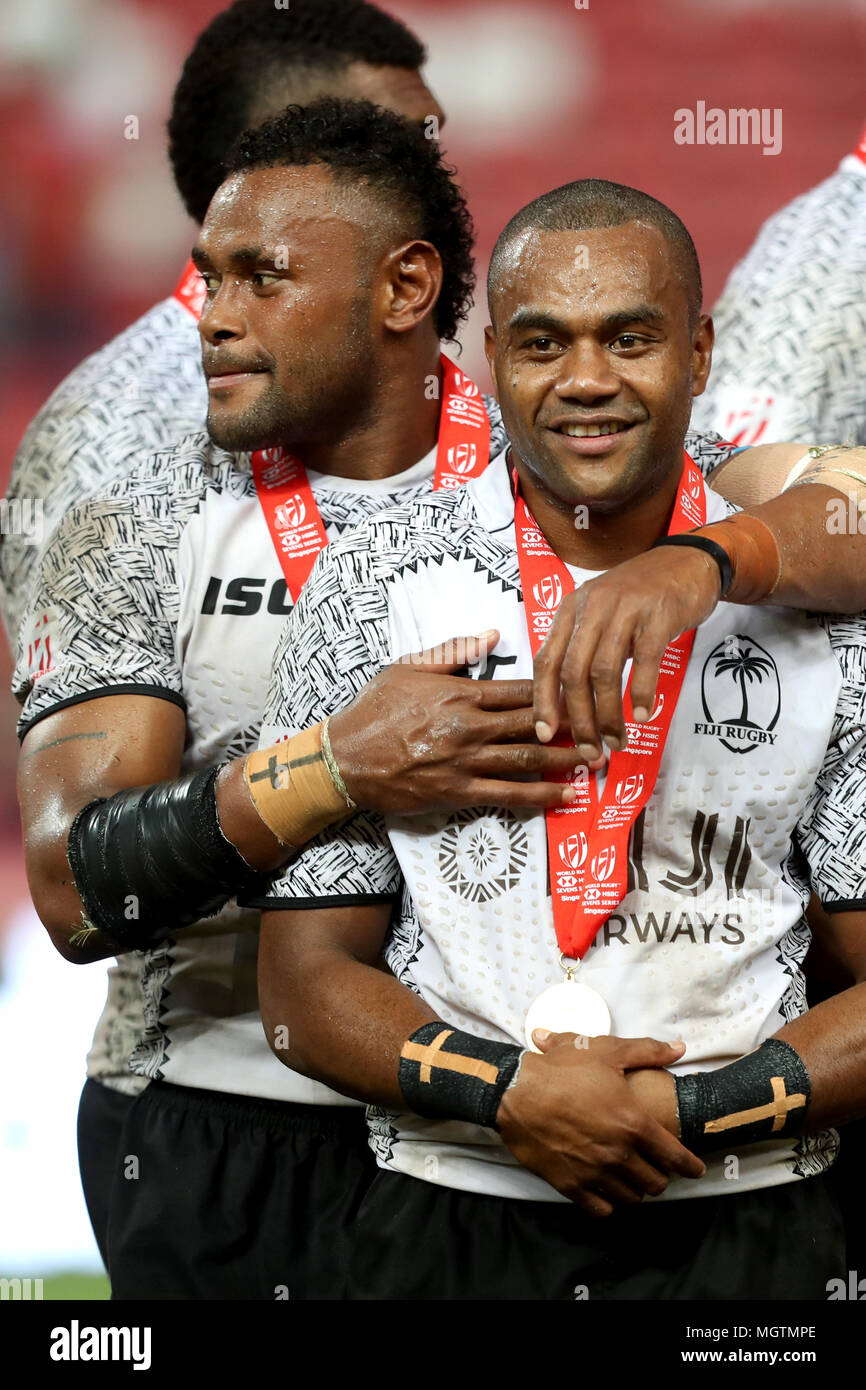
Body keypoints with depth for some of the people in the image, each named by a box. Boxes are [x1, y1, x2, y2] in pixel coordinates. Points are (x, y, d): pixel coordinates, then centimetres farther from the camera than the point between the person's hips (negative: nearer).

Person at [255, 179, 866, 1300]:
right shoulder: (371, 590, 1)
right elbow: (306, 985, 0)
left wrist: (692, 1109, -14)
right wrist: (508, 1096, -15)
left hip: (748, 1235, 0)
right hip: (452, 1226, 0)